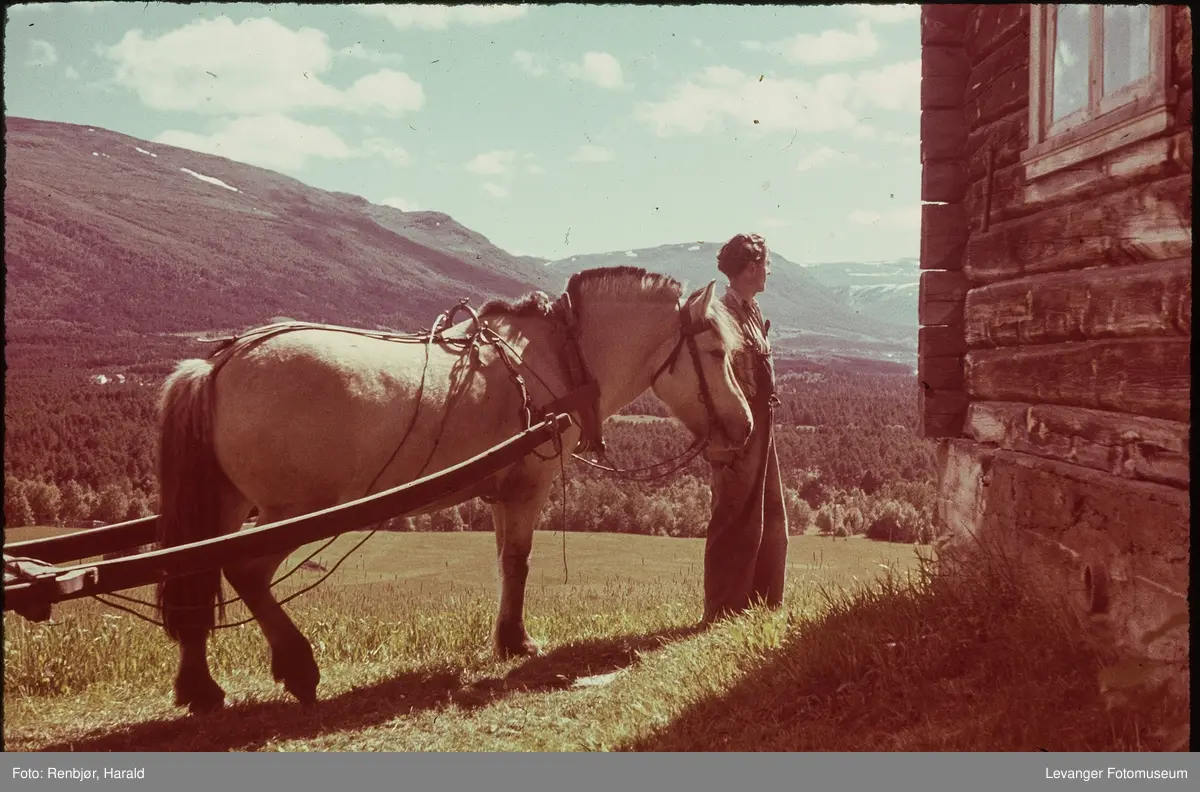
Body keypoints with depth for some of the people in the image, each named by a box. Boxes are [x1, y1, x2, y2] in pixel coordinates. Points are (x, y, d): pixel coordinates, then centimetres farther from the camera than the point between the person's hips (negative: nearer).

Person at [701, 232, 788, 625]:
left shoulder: (752, 312, 12)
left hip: (760, 429, 10)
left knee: (770, 523, 16)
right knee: (738, 525, -2)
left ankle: (764, 606, 28)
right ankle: (721, 615, 9)